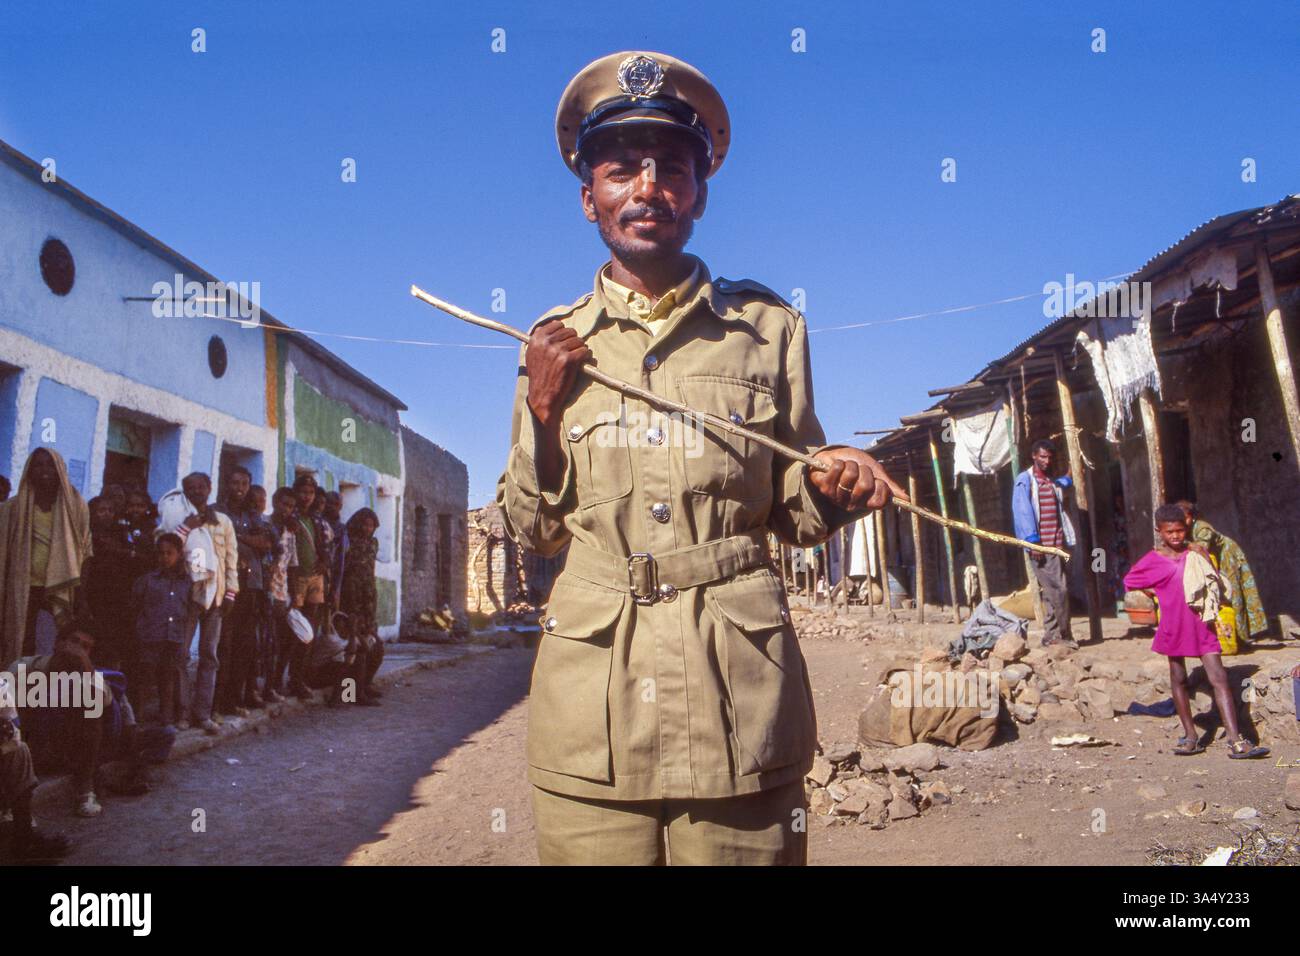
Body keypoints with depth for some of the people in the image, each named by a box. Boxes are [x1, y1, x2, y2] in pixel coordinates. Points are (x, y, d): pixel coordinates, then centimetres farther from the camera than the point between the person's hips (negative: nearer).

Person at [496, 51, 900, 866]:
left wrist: (833, 485, -11)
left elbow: (794, 517, 11)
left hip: (741, 699, 0)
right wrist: (543, 410, -4)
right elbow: (536, 532, 10)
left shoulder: (768, 326, 6)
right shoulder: (552, 345, 8)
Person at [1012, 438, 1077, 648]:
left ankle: (1051, 637, 13)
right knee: (1058, 589, -10)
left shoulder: (1055, 482, 18)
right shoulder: (1025, 480, -4)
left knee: (1051, 592, 8)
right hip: (1040, 544, -7)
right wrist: (1033, 541, -17)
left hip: (1057, 544, 7)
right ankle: (1063, 636, -1)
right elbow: (1023, 511, -11)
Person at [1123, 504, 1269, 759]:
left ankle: (1236, 742, -8)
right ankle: (1191, 737, 20)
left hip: (1202, 625, 1)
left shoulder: (1197, 555, 4)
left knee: (1219, 678, -6)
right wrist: (1157, 594, 4)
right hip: (1174, 627, -1)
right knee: (1178, 680, 9)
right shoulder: (1153, 560, -3)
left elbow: (1214, 584, 16)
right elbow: (1129, 581, 10)